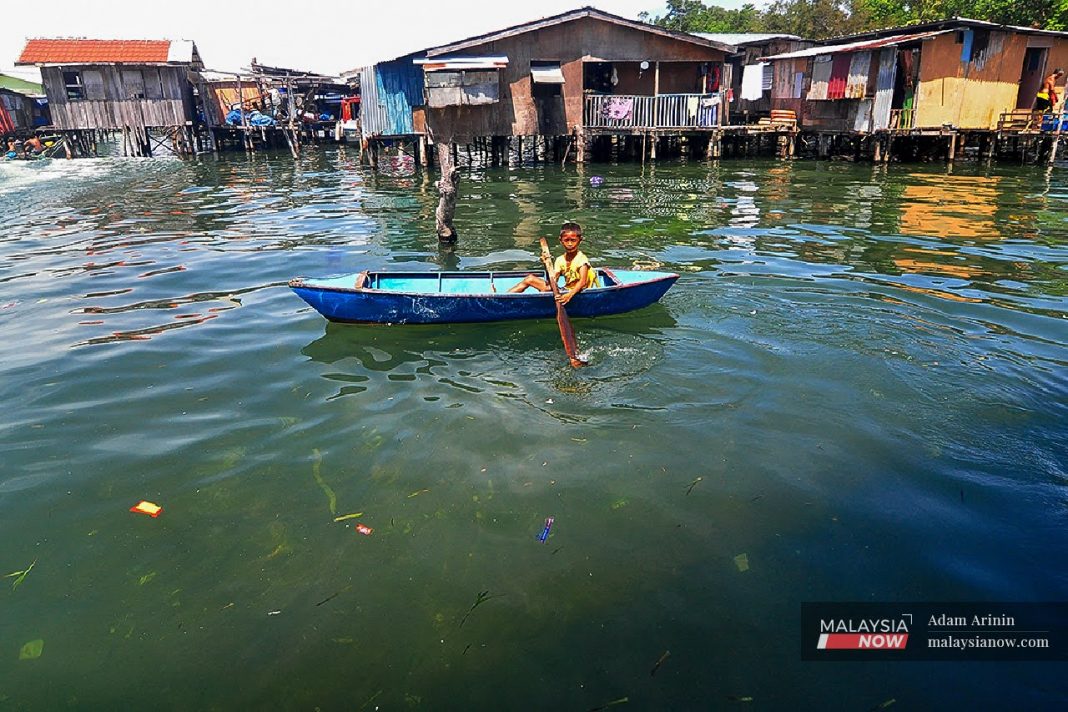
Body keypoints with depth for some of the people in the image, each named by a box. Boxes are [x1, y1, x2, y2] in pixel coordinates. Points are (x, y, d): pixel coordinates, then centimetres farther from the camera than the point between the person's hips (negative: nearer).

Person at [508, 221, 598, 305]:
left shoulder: (582, 259, -12)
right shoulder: (560, 260, 7)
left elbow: (582, 282, -27)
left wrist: (570, 294, -43)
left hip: (576, 292, -7)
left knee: (544, 291, -30)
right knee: (530, 278, 3)